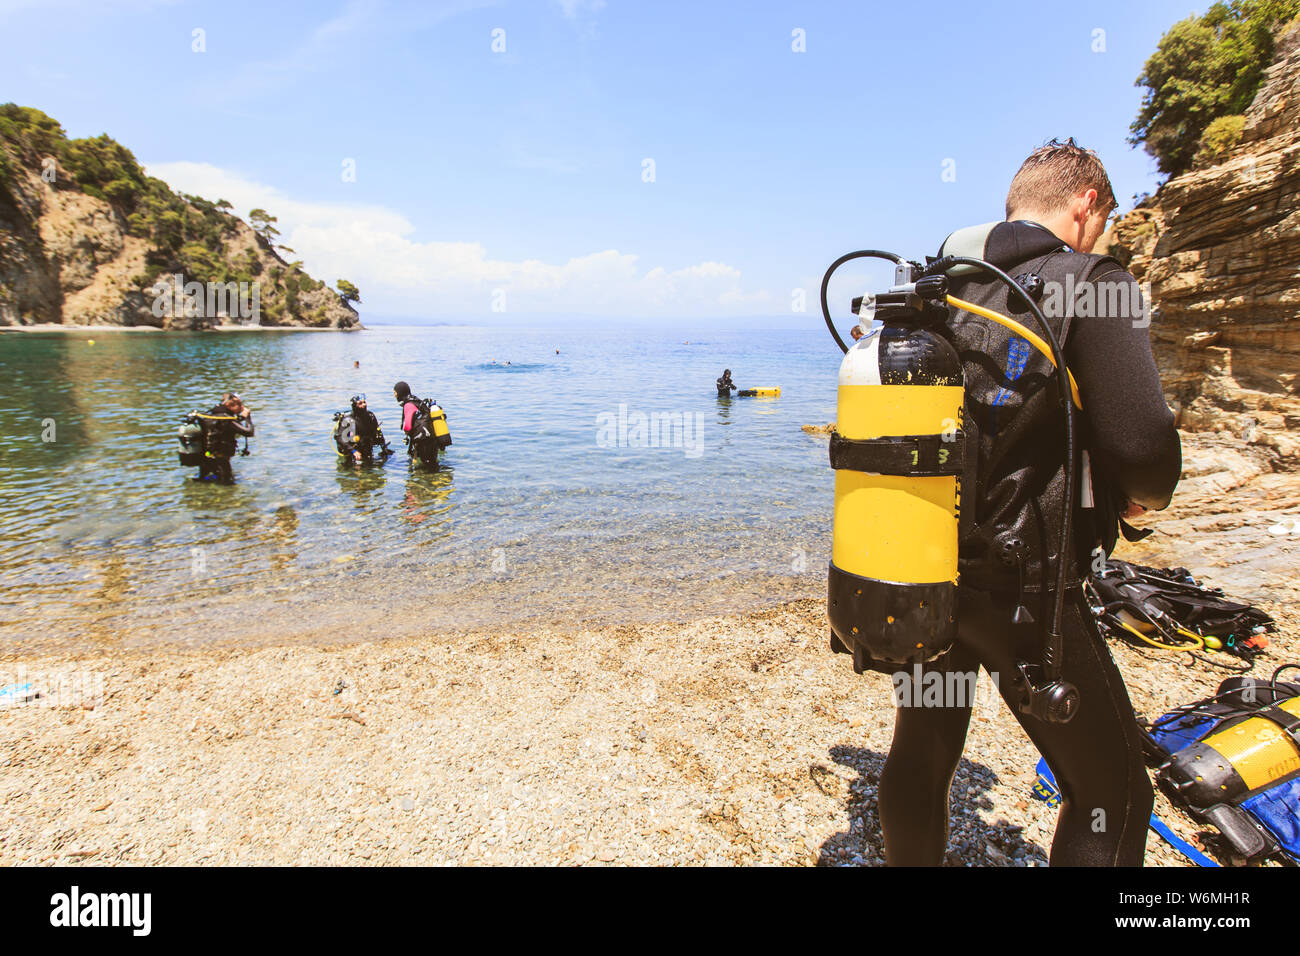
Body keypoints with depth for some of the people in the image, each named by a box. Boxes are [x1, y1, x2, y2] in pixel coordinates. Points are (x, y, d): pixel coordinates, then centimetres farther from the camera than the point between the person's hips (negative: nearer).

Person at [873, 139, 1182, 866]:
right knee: (1113, 791, 12)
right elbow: (1142, 444, -19)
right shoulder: (1093, 286, -10)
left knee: (922, 751, 21)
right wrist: (1143, 498, 3)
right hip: (1021, 583, -6)